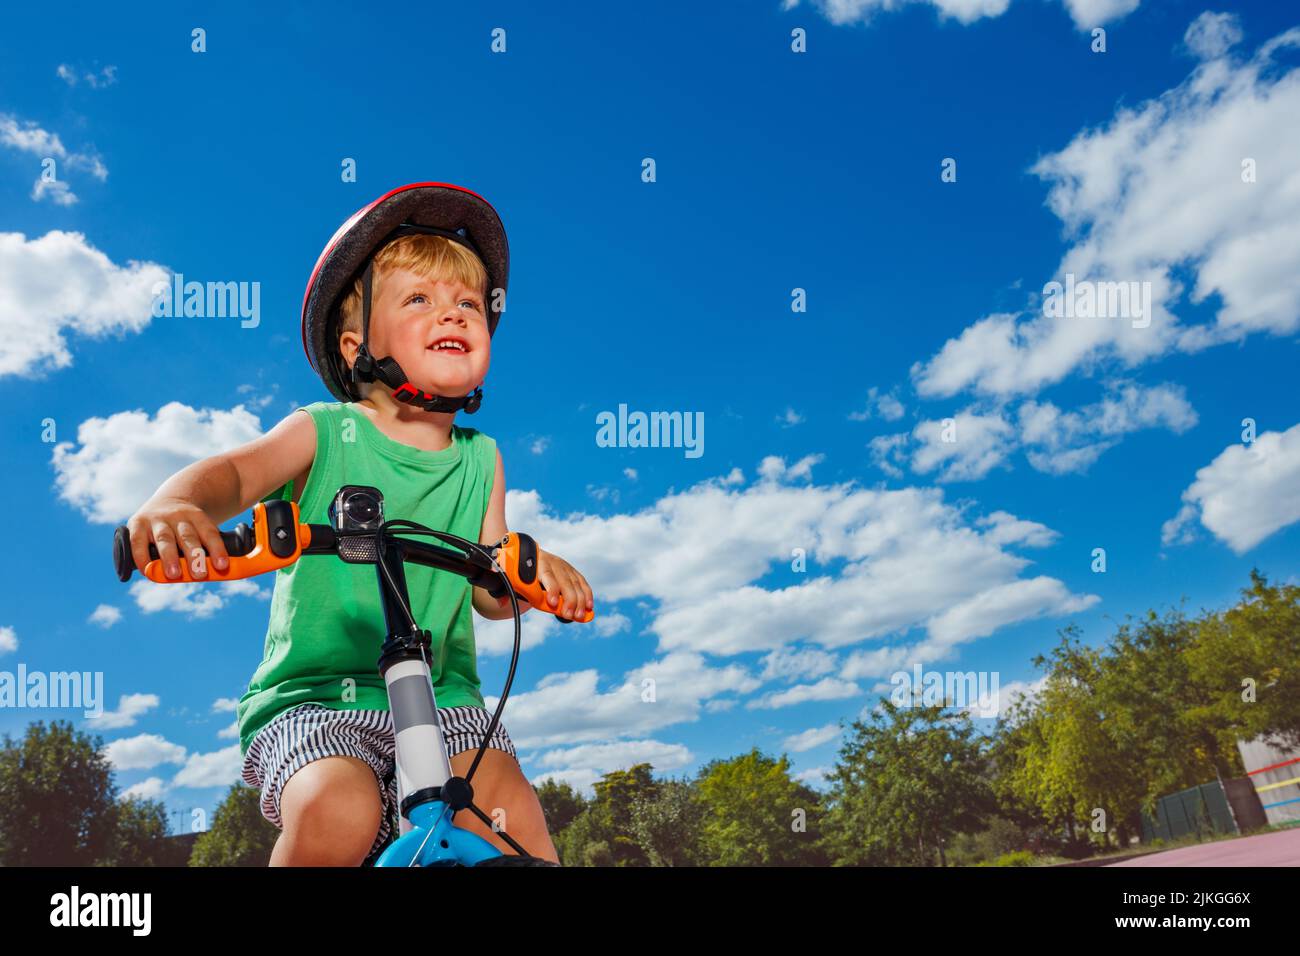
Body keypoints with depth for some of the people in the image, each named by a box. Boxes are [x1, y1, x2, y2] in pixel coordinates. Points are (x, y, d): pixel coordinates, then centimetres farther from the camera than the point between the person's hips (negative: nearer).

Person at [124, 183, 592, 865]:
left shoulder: (480, 460, 8)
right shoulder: (324, 433, -1)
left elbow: (491, 592, 6)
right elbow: (233, 473, -18)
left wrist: (530, 569, -16)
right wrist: (173, 504, -40)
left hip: (442, 700, 3)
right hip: (313, 698, -2)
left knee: (518, 829, -18)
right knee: (339, 813, -30)